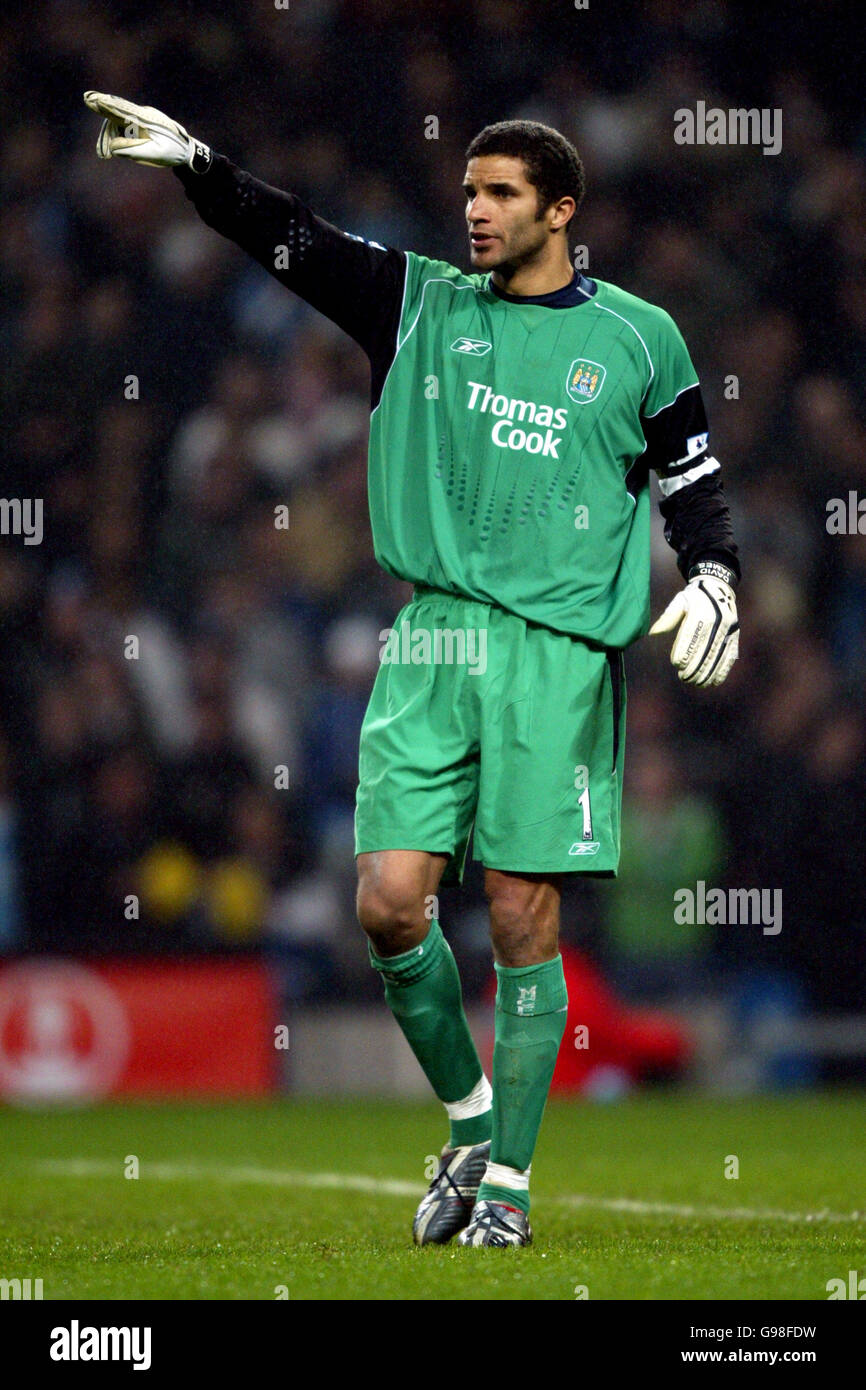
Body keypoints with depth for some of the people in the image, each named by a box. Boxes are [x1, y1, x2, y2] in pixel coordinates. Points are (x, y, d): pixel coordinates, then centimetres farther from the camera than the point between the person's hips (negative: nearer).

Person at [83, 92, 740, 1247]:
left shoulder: (637, 339, 8)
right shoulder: (420, 305, 11)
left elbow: (693, 478, 15)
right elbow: (293, 240, 3)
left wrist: (713, 577, -2)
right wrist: (190, 159, -10)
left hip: (559, 651, -2)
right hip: (432, 640, 2)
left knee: (523, 915, -3)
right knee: (391, 900, -6)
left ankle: (508, 1174, 8)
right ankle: (469, 1117, 17)